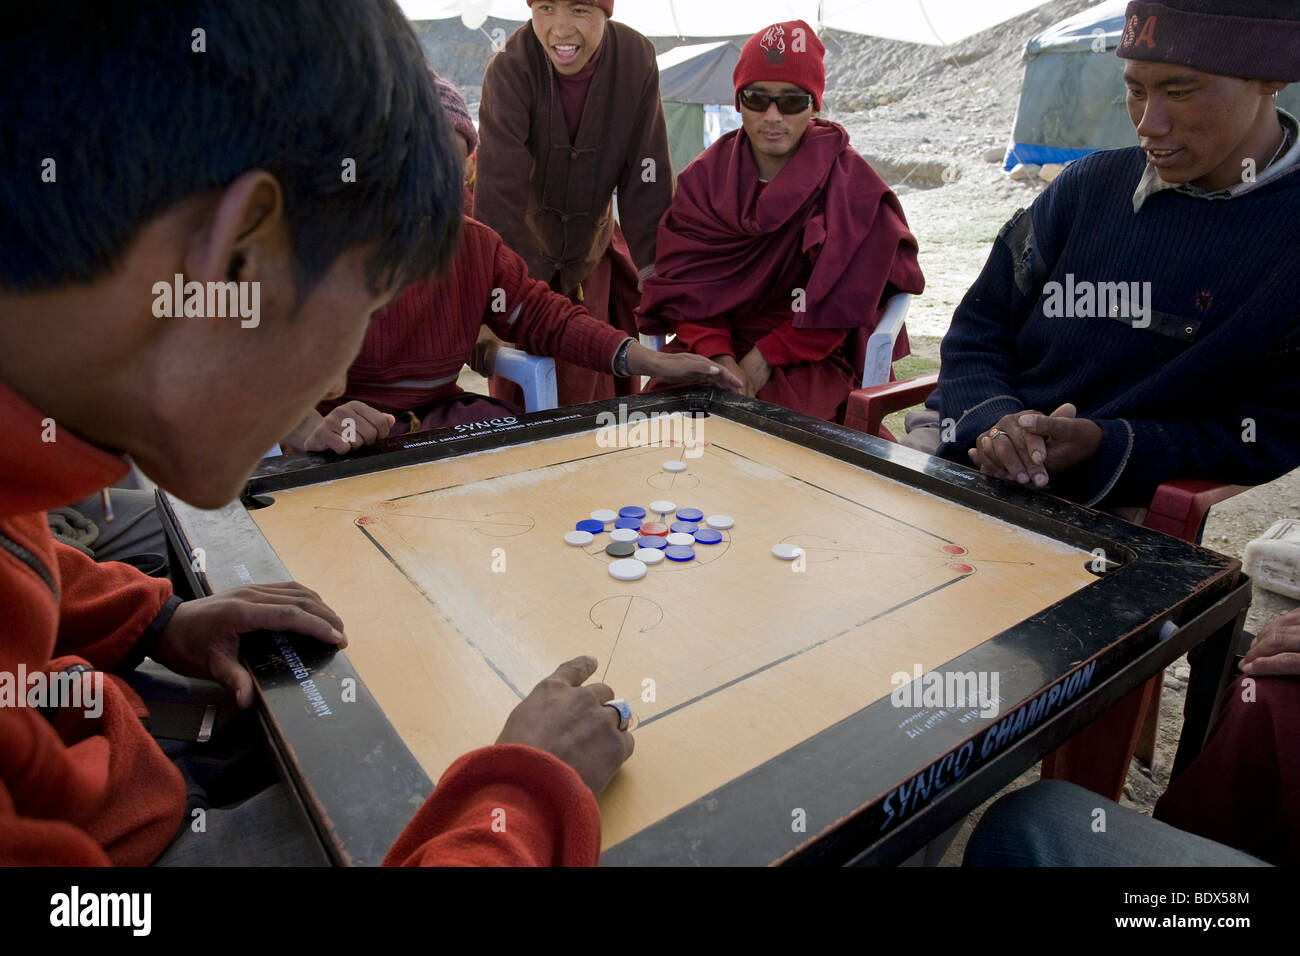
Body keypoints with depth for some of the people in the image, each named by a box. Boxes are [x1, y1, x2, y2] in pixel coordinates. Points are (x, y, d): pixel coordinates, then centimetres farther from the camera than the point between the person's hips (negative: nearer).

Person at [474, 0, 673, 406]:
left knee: (594, 381, 8)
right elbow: (499, 188, -31)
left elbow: (647, 176, -12)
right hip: (521, 244, -2)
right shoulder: (511, 69, -24)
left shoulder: (636, 58, -15)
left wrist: (654, 268, -14)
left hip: (592, 246, 3)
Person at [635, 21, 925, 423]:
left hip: (811, 359, -2)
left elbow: (840, 305, -7)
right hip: (715, 350, 3)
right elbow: (684, 281, -2)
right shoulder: (705, 175, 5)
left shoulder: (850, 182, -4)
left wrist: (765, 358, -17)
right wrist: (719, 357, -19)